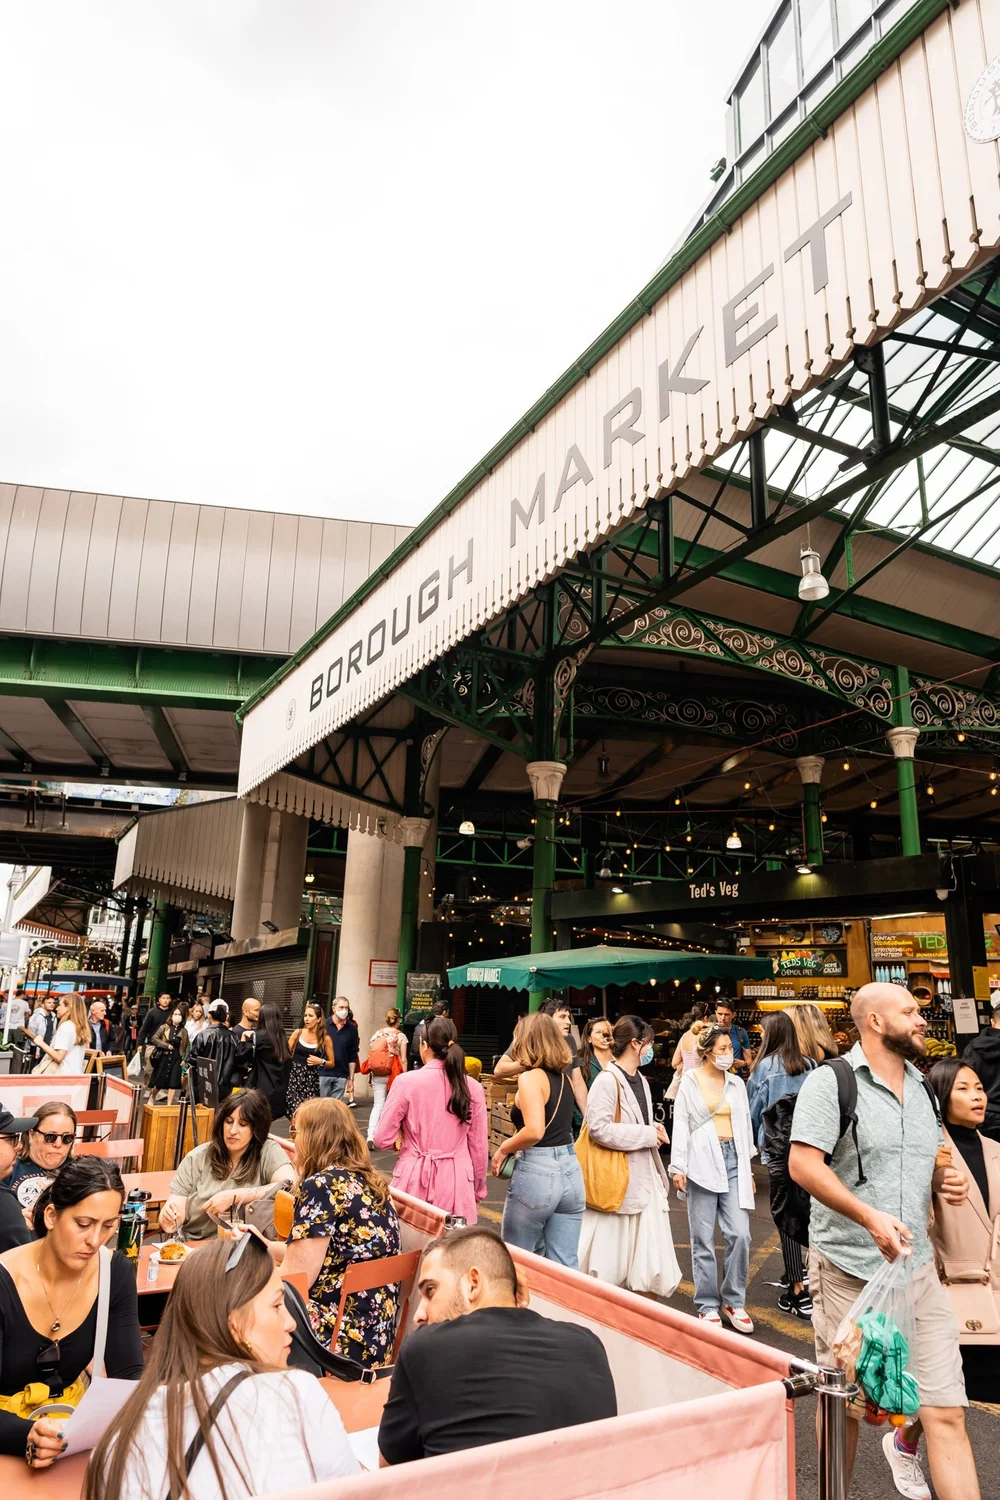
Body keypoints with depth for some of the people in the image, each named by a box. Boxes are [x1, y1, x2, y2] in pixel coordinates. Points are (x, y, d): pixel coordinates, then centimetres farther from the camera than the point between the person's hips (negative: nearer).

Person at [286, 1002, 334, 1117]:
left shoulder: (325, 1039, 0)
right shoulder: (298, 1033, 1)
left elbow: (331, 1063, 7)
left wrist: (321, 1061, -11)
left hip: (311, 1078, 0)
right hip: (294, 1075, 0)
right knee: (296, 1115, -11)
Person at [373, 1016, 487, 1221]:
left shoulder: (407, 1082, -8)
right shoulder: (473, 1088, -1)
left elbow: (383, 1140, -5)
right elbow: (478, 1148, 5)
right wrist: (478, 1189, 19)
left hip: (414, 1180, -1)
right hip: (456, 1183, 1)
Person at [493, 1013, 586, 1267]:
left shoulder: (530, 1077, -12)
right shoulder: (563, 1076, 10)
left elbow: (534, 1131, -24)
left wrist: (503, 1148, -10)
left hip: (536, 1173, -7)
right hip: (570, 1170, 7)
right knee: (564, 1266, 11)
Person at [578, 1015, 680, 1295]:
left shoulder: (640, 1080, 12)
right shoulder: (608, 1080, -16)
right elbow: (598, 1128, -26)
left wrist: (654, 1129, 3)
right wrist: (647, 1135, -18)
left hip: (644, 1176, 8)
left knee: (648, 1258, 9)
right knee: (611, 1254, 3)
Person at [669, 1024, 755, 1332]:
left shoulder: (737, 1083, 10)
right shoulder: (690, 1081, 1)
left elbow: (745, 1124, 14)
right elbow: (681, 1125, -1)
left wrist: (748, 1167, 13)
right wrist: (678, 1167, -7)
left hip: (733, 1160, 3)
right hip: (702, 1163, -3)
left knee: (740, 1234, -3)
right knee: (703, 1238, 4)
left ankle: (734, 1301, 15)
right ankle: (708, 1305, 17)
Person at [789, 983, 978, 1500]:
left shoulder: (920, 1087, 11)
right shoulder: (830, 1082, -12)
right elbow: (803, 1164, -18)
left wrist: (949, 1178, 1)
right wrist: (869, 1216, -27)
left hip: (917, 1268, 5)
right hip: (848, 1269, -5)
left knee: (947, 1412, 1)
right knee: (843, 1403, 13)